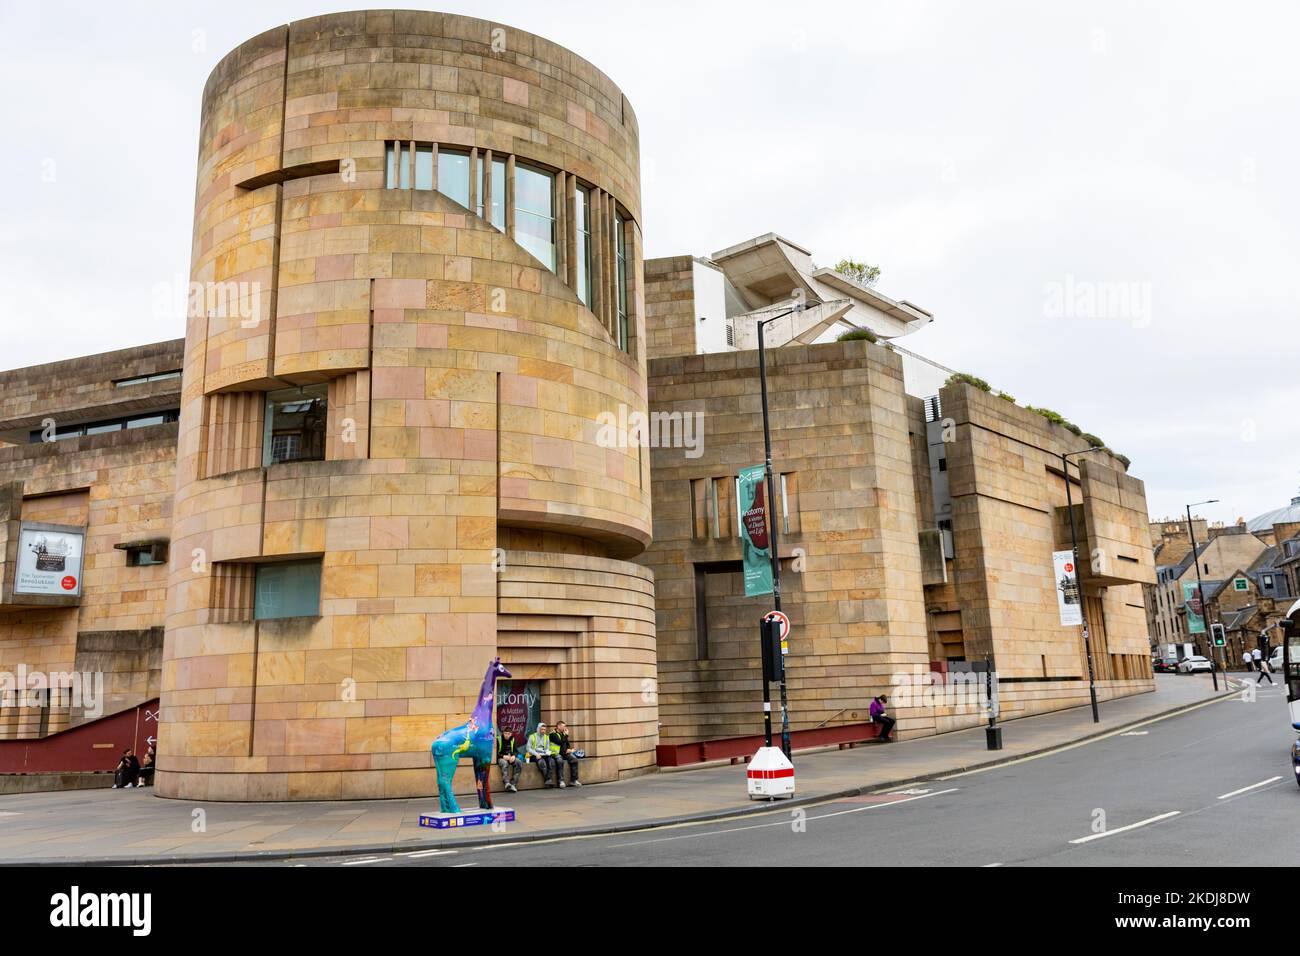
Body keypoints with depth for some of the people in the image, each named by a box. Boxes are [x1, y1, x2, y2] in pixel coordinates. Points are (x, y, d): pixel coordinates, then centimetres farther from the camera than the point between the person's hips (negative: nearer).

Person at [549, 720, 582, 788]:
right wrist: (566, 735, -10)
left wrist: (569, 749, 4)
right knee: (560, 761, -37)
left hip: (565, 753, 7)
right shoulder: (553, 734, -6)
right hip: (556, 753, -7)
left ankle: (573, 780, -10)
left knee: (574, 759, -15)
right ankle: (561, 781, -32)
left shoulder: (563, 734, 19)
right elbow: (561, 742, -18)